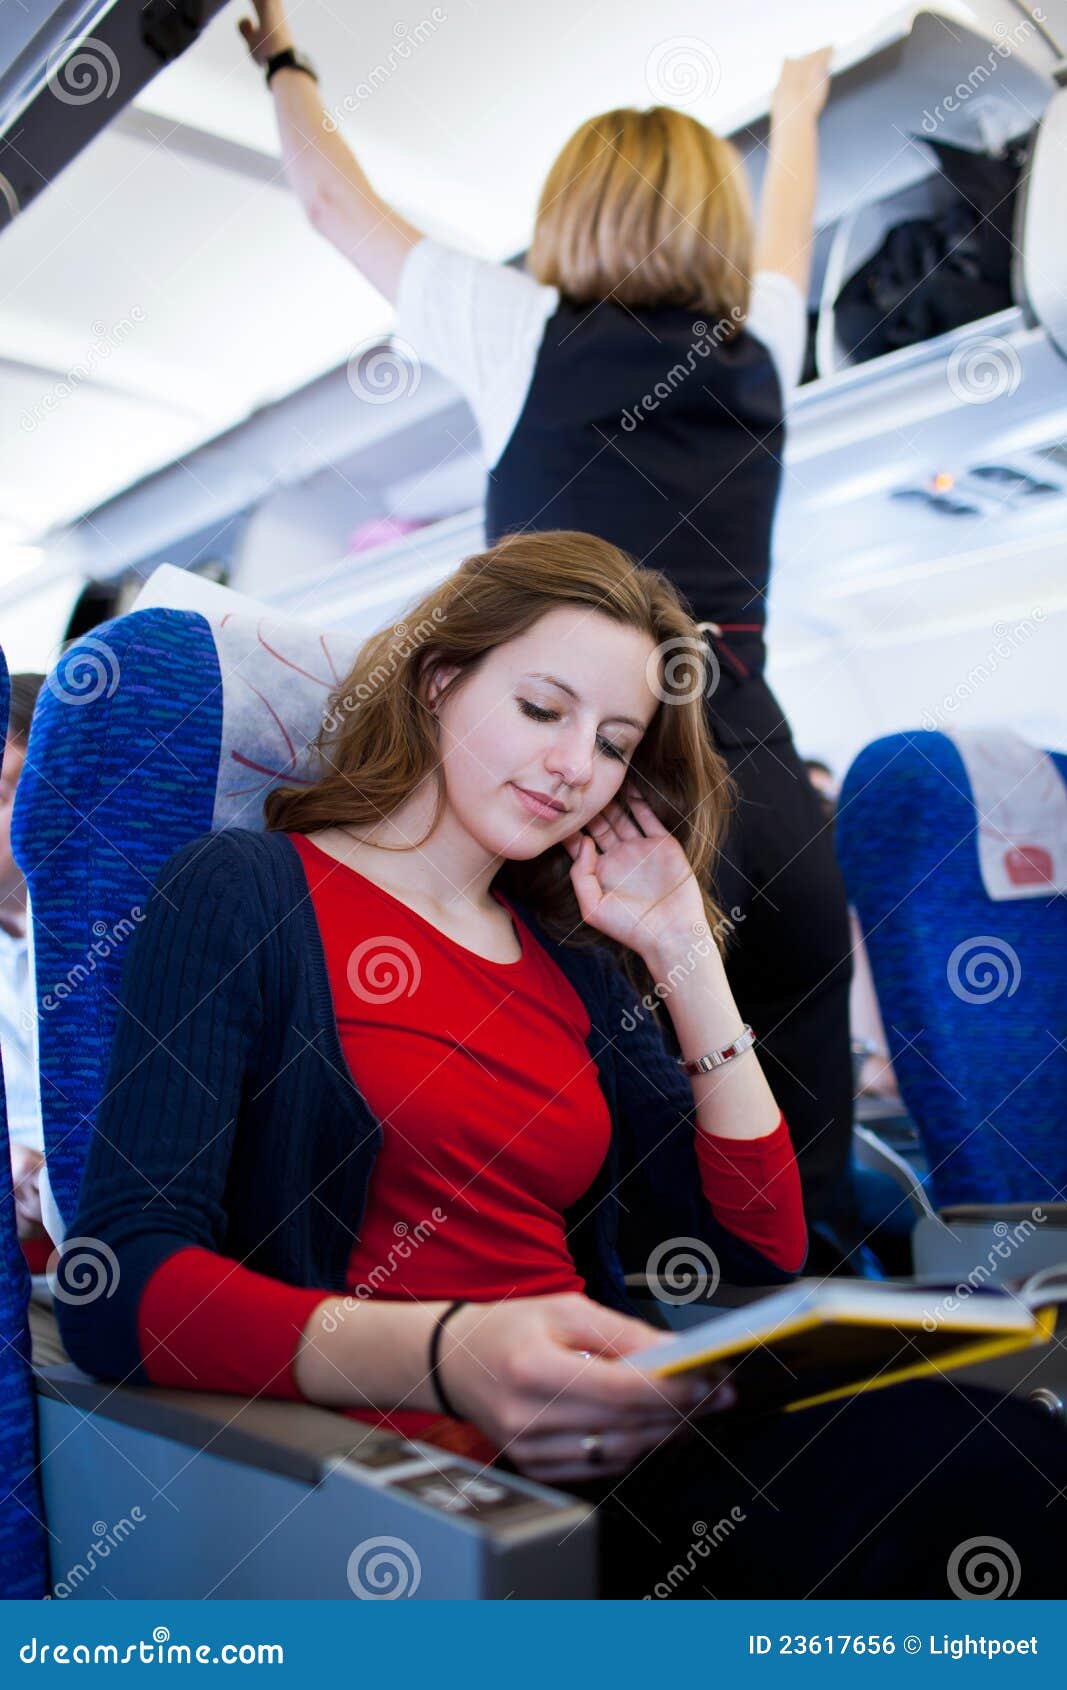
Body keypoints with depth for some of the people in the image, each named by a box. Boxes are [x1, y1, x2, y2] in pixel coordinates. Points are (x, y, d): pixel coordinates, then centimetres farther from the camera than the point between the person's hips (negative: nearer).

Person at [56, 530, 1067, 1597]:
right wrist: (448, 1357, -30)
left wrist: (684, 957, 7)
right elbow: (120, 1286, -12)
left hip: (595, 1465, 6)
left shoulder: (576, 966, 14)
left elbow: (761, 1256, 12)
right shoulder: (245, 896, -1)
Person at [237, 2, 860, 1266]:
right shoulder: (759, 353, 17)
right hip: (762, 776, 4)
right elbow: (782, 245, 42)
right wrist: (796, 113, 63)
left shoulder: (529, 334, 7)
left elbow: (336, 203, 24)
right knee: (800, 1198, 4)